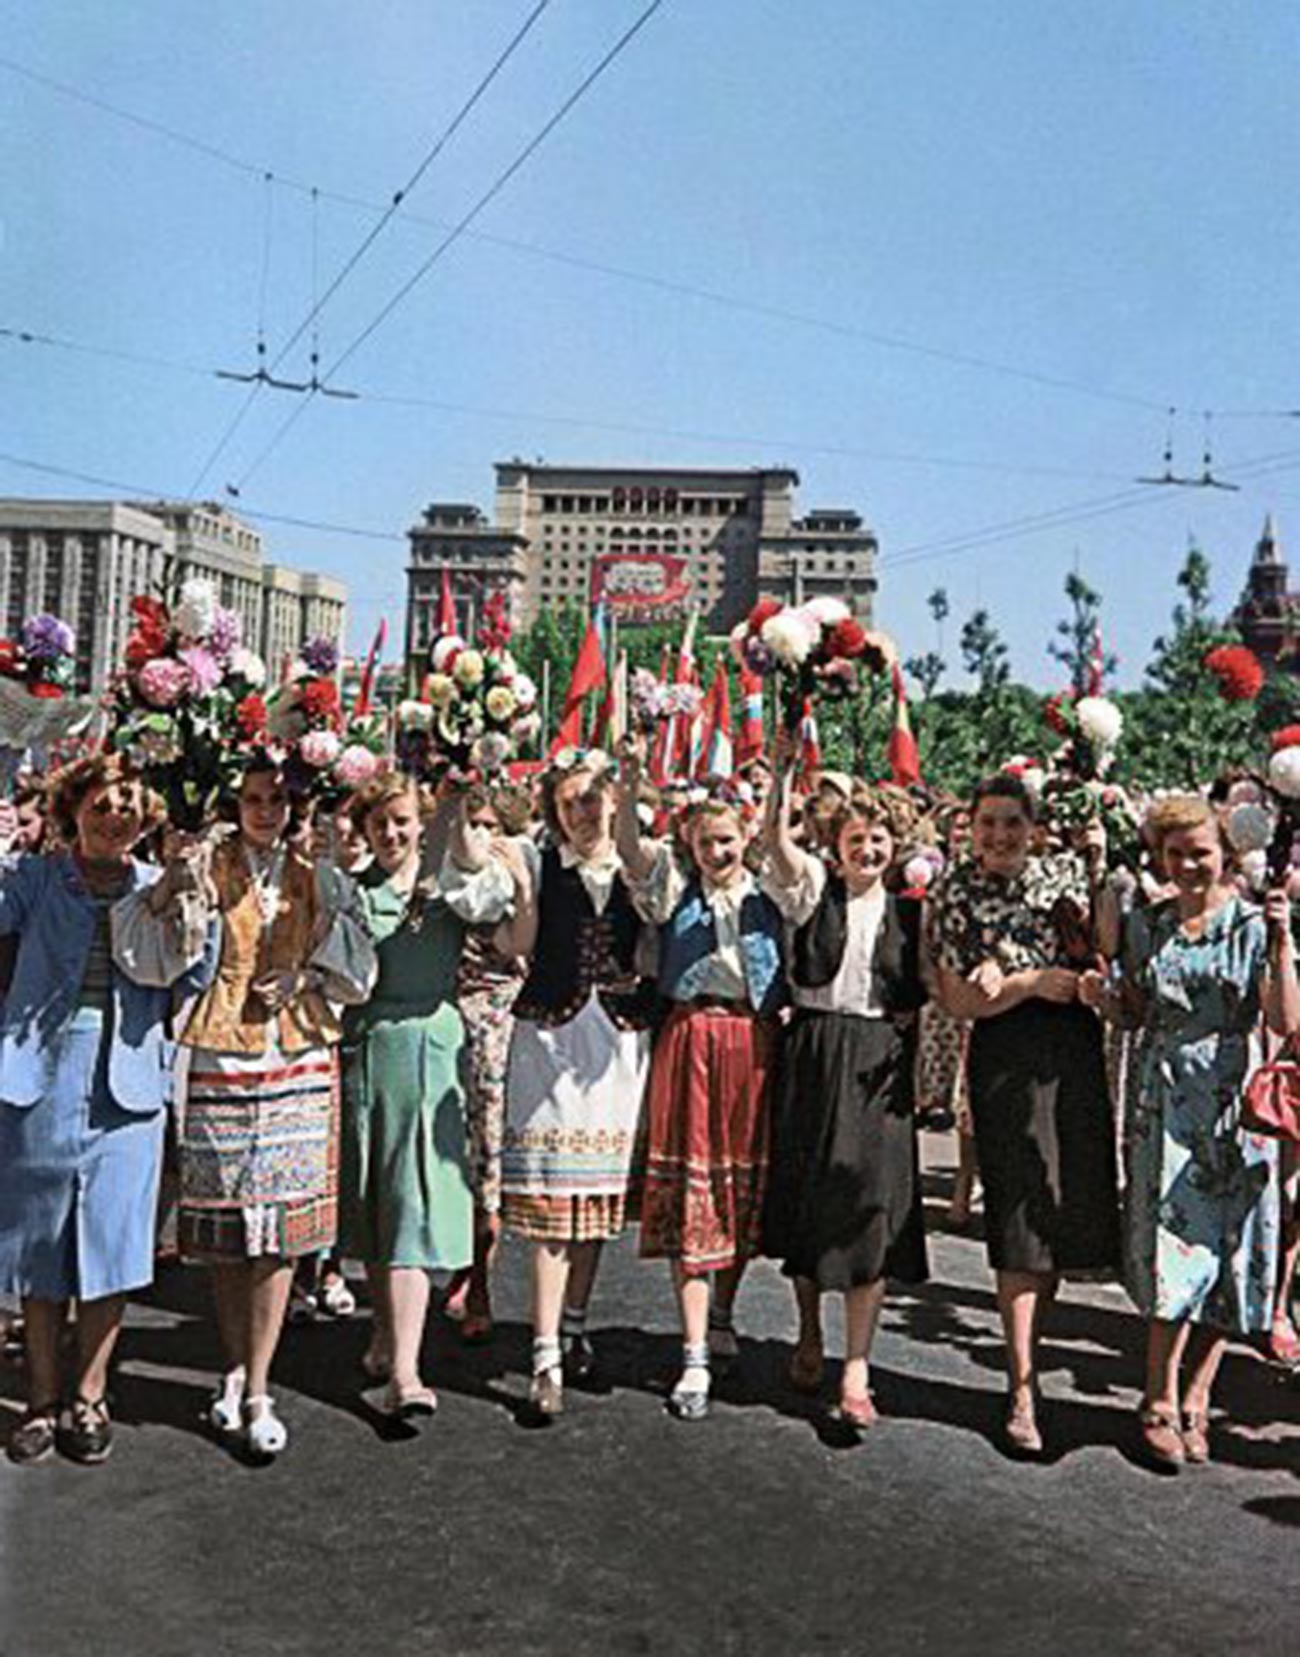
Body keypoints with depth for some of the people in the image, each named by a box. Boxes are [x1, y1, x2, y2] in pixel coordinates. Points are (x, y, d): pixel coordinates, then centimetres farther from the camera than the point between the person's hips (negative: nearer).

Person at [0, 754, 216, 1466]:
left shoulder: (158, 890, 6)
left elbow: (195, 976, -2)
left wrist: (190, 898, -14)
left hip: (124, 1088, 1)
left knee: (110, 1246, 6)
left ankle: (88, 1398, 22)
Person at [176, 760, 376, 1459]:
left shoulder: (317, 875, 9)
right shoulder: (209, 868, 3)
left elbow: (357, 975, 7)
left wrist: (305, 979, -7)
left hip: (299, 1065, 1)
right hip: (220, 1061, -1)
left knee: (280, 1225, 1)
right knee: (226, 1223, 6)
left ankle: (256, 1391, 9)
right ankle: (236, 1368, 25)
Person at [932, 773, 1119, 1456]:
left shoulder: (1062, 871, 11)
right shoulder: (957, 891, 0)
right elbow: (957, 1000, -5)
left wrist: (1099, 863, -3)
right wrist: (1033, 982, -13)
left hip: (1076, 1048, 4)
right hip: (1006, 1058, -4)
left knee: (1067, 1209, 6)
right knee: (1021, 1217, -4)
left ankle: (1025, 1344, 25)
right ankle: (1023, 1390, 3)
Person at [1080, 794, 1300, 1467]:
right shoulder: (1145, 926, 8)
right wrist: (1102, 998, -4)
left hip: (1233, 1102, -1)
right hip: (1163, 1101, 1)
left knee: (1225, 1250, 2)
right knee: (1173, 1244, -4)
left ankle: (1194, 1399, 16)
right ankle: (1160, 1402, 7)